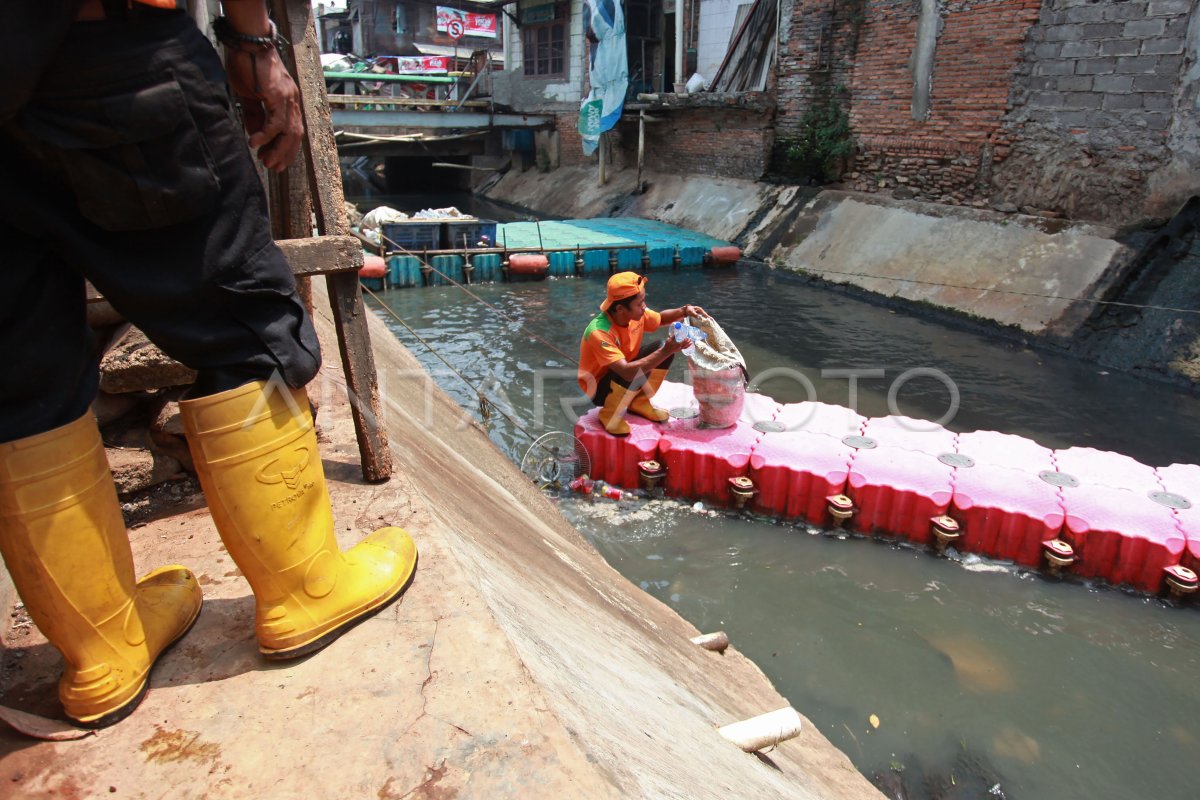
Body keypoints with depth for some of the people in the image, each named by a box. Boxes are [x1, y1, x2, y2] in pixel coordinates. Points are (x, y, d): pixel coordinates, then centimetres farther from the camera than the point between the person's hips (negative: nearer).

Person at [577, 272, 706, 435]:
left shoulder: (635, 314, -13)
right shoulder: (599, 333, -35)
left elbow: (660, 319, 9)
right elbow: (627, 372, -43)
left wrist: (684, 311, -11)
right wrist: (666, 352, -43)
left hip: (626, 370, 7)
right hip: (599, 388, -7)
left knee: (664, 348, -10)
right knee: (637, 372, -36)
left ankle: (639, 402, 5)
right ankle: (610, 413, -8)